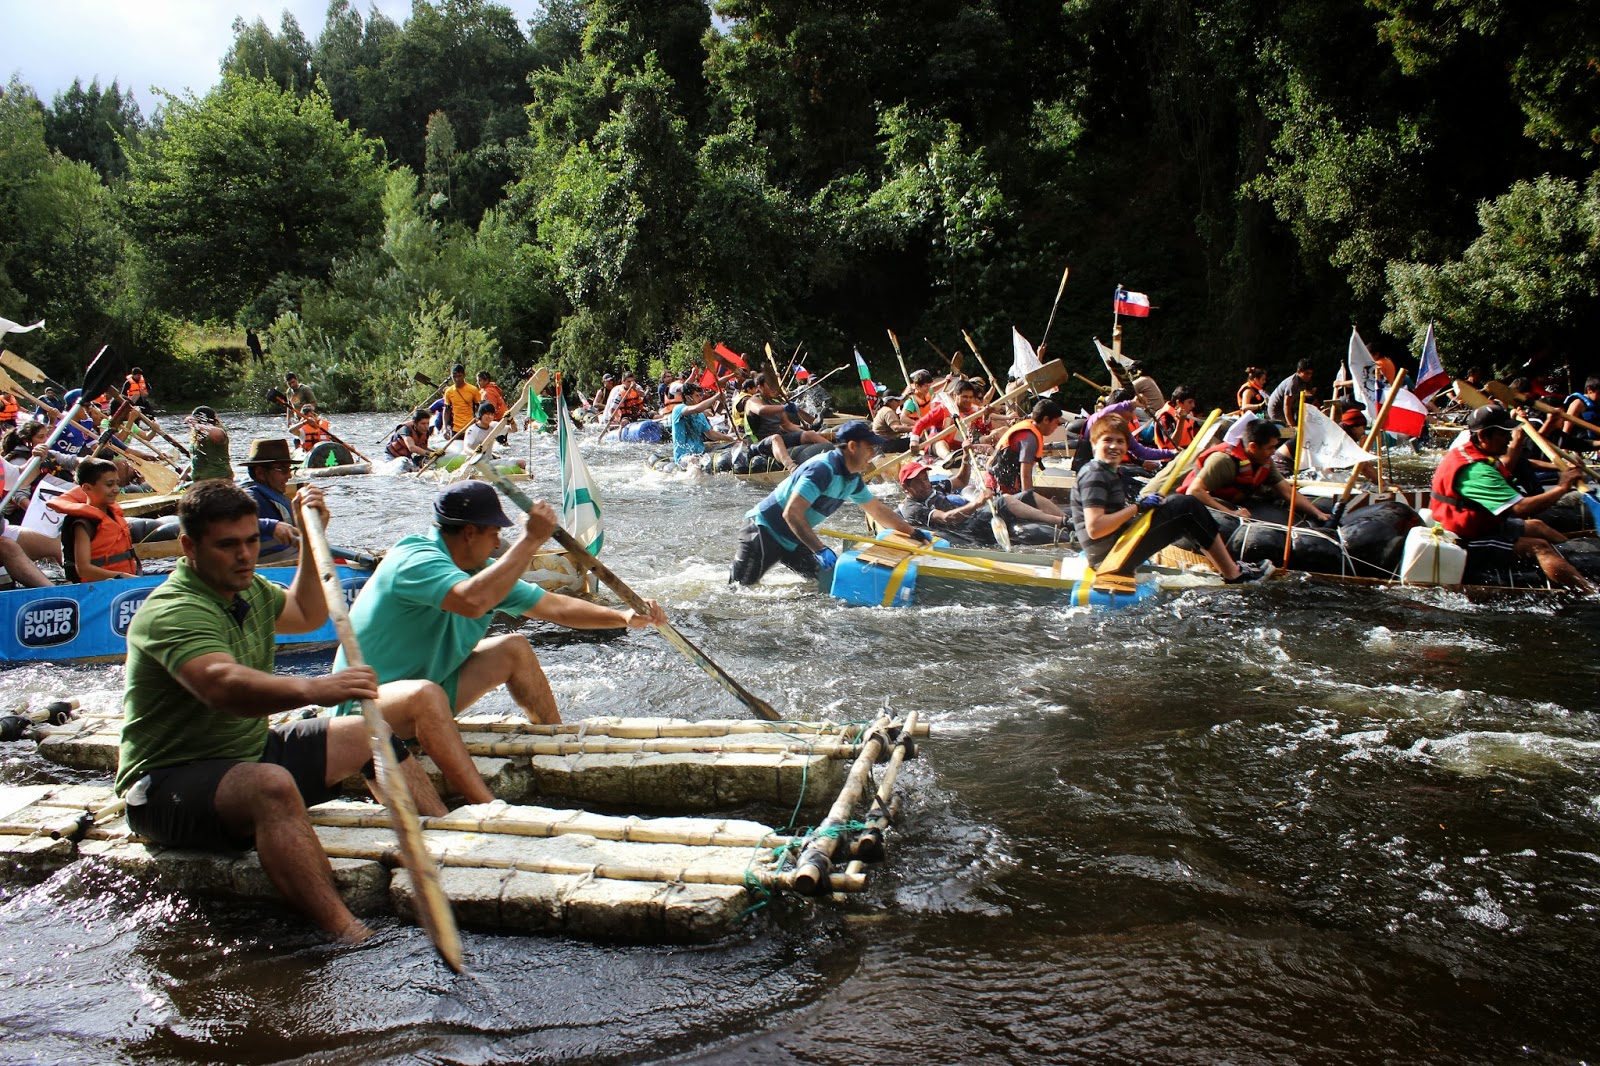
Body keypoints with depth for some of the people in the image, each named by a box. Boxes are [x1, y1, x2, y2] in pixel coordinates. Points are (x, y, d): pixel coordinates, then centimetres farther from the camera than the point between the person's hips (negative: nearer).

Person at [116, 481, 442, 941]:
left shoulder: (248, 590, 7)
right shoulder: (173, 613, -24)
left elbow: (308, 615, 28)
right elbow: (223, 685, -44)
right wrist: (313, 688, -59)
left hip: (250, 753, 10)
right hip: (169, 782, -10)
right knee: (272, 786, -40)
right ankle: (347, 934, -49)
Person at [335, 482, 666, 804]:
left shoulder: (483, 570, 3)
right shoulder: (415, 559, -25)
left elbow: (554, 607, 7)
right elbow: (473, 601, -44)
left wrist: (623, 617, -3)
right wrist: (530, 539, -38)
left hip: (426, 692, 9)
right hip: (368, 703, -9)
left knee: (515, 648, 7)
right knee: (426, 694, -40)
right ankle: (488, 807, -47)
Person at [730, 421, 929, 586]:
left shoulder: (853, 479, 3)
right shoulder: (823, 469, -28)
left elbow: (878, 510, 18)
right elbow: (791, 513, -33)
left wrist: (913, 532, 16)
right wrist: (820, 550, -34)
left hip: (791, 540, 9)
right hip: (763, 531, -9)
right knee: (738, 587, -7)